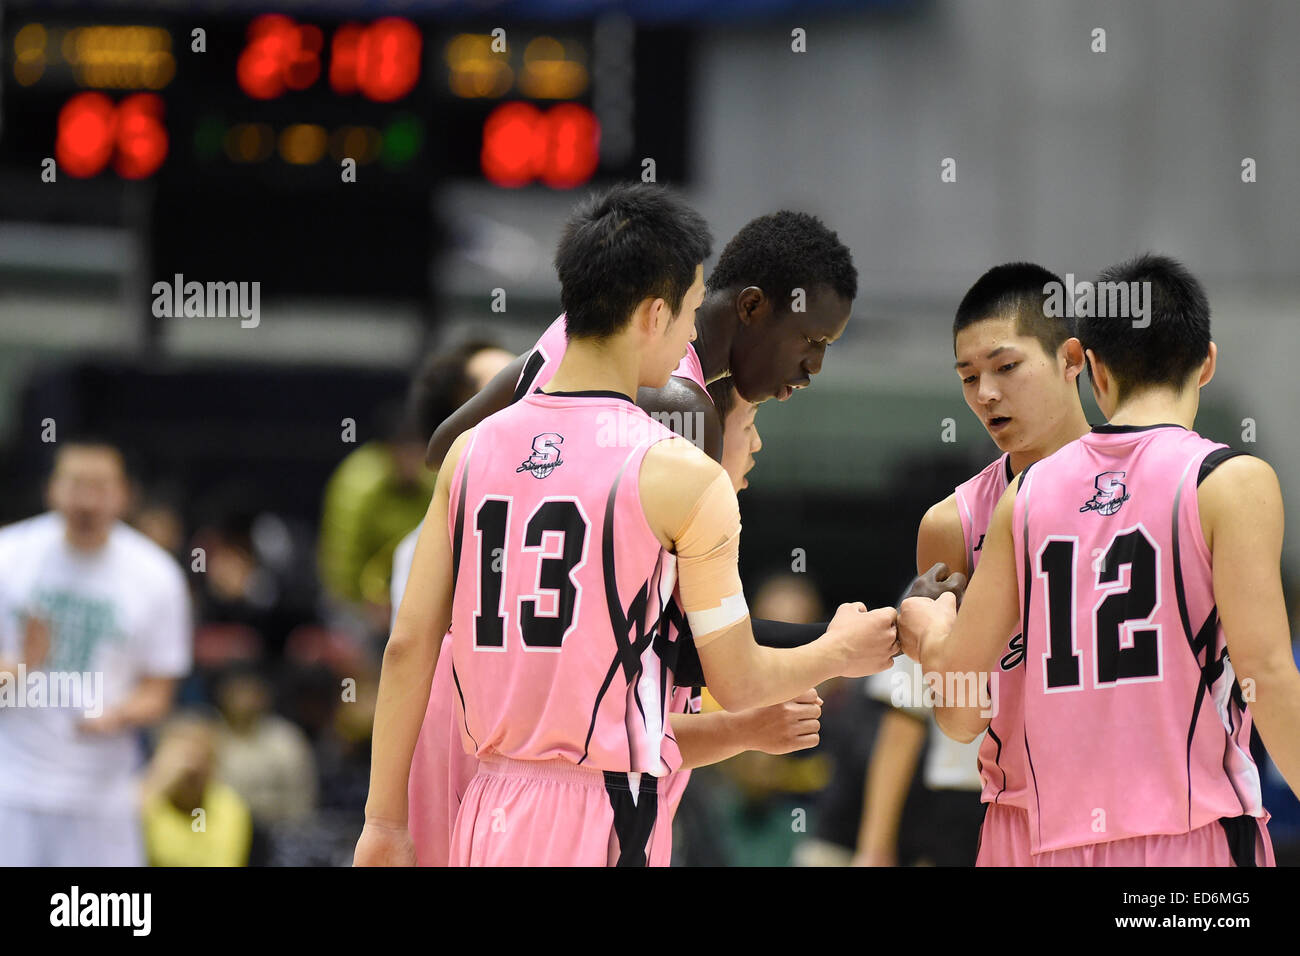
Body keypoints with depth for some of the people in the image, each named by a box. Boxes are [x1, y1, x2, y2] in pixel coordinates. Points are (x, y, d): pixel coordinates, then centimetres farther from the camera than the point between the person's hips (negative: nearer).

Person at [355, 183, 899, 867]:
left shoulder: (472, 450, 7)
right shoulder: (681, 476, -8)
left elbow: (409, 645, 6)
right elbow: (738, 685, -1)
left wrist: (384, 820, 11)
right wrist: (842, 653, 19)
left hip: (488, 809, 6)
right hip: (602, 818, -6)